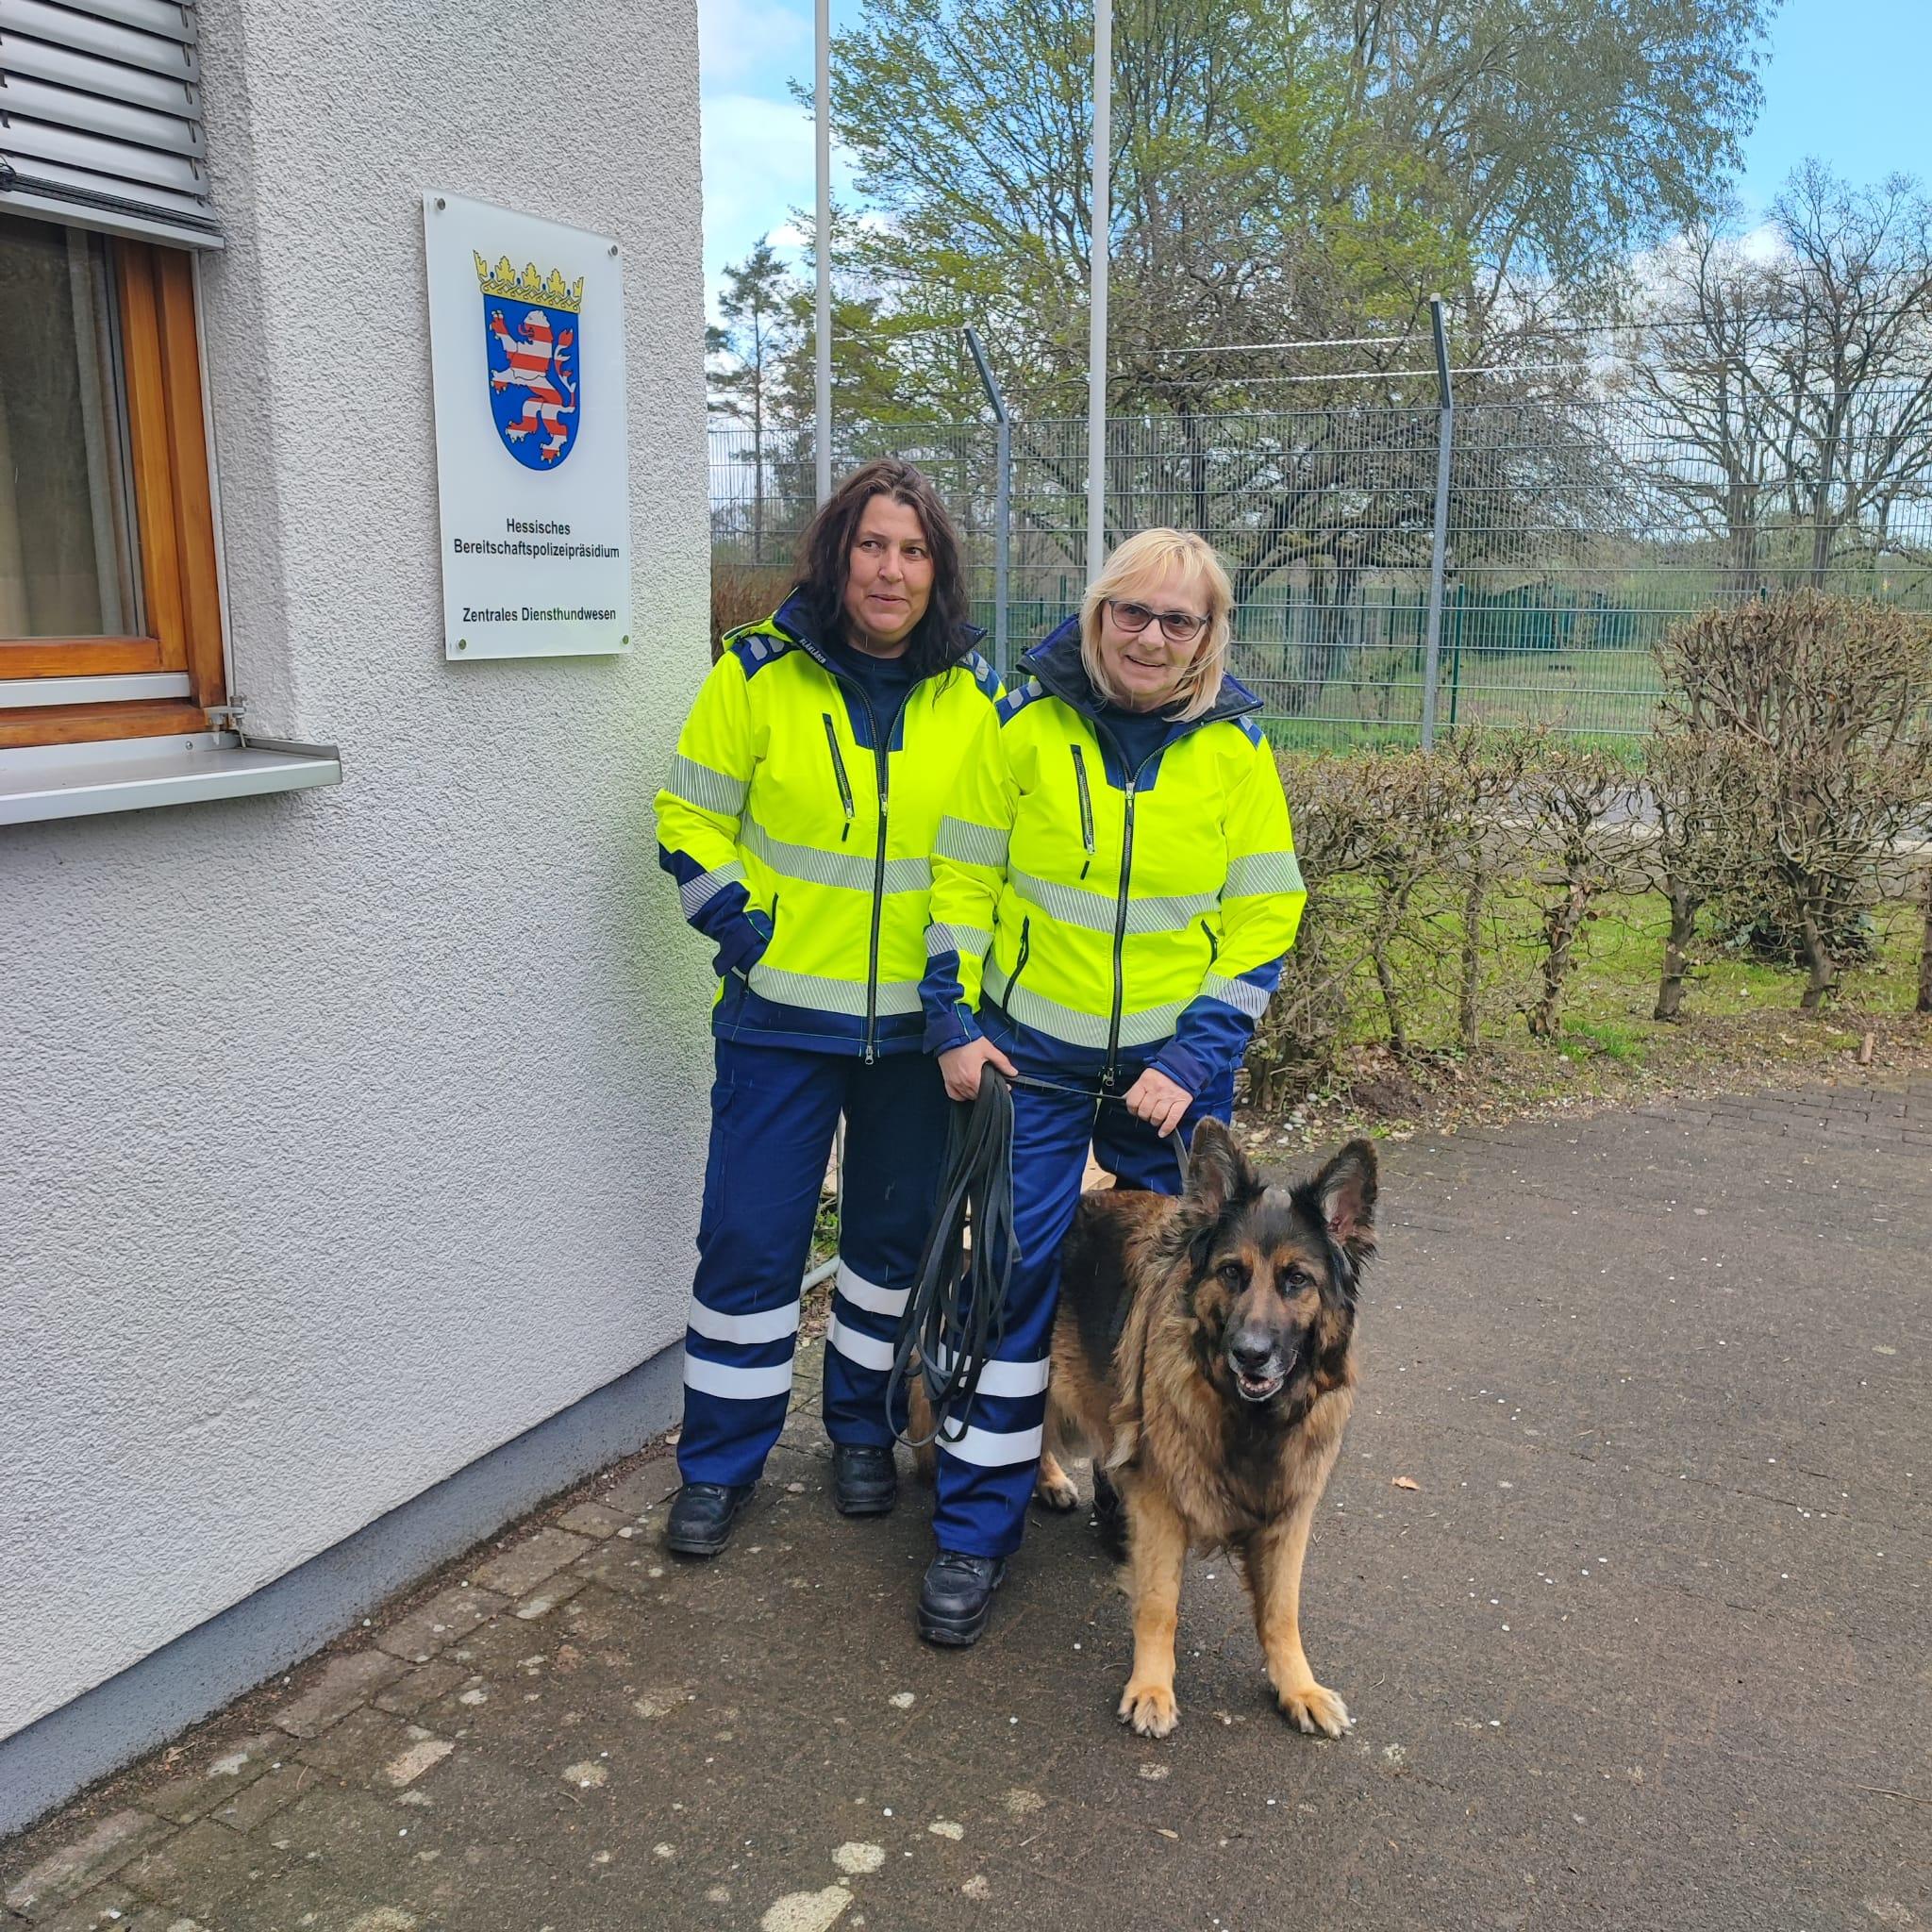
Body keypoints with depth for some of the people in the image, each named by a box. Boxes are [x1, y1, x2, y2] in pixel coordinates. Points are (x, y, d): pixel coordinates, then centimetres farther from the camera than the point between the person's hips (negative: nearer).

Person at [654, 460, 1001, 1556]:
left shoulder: (977, 695, 1)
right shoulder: (761, 673, -5)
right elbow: (692, 816, 1)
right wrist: (735, 919, -11)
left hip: (918, 1021, 2)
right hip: (781, 1014, -2)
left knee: (898, 1228, 14)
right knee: (750, 1233, 2)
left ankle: (865, 1427, 35)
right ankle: (722, 1459, 21)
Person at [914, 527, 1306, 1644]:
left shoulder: (1235, 744, -3)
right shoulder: (1026, 720, -4)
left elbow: (1264, 915, -3)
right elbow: (965, 875, 1)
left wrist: (1197, 1058, -11)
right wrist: (955, 1021, -5)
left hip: (1174, 1061, 1)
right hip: (1033, 1051, -1)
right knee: (1014, 1271, -1)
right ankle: (978, 1529, 13)